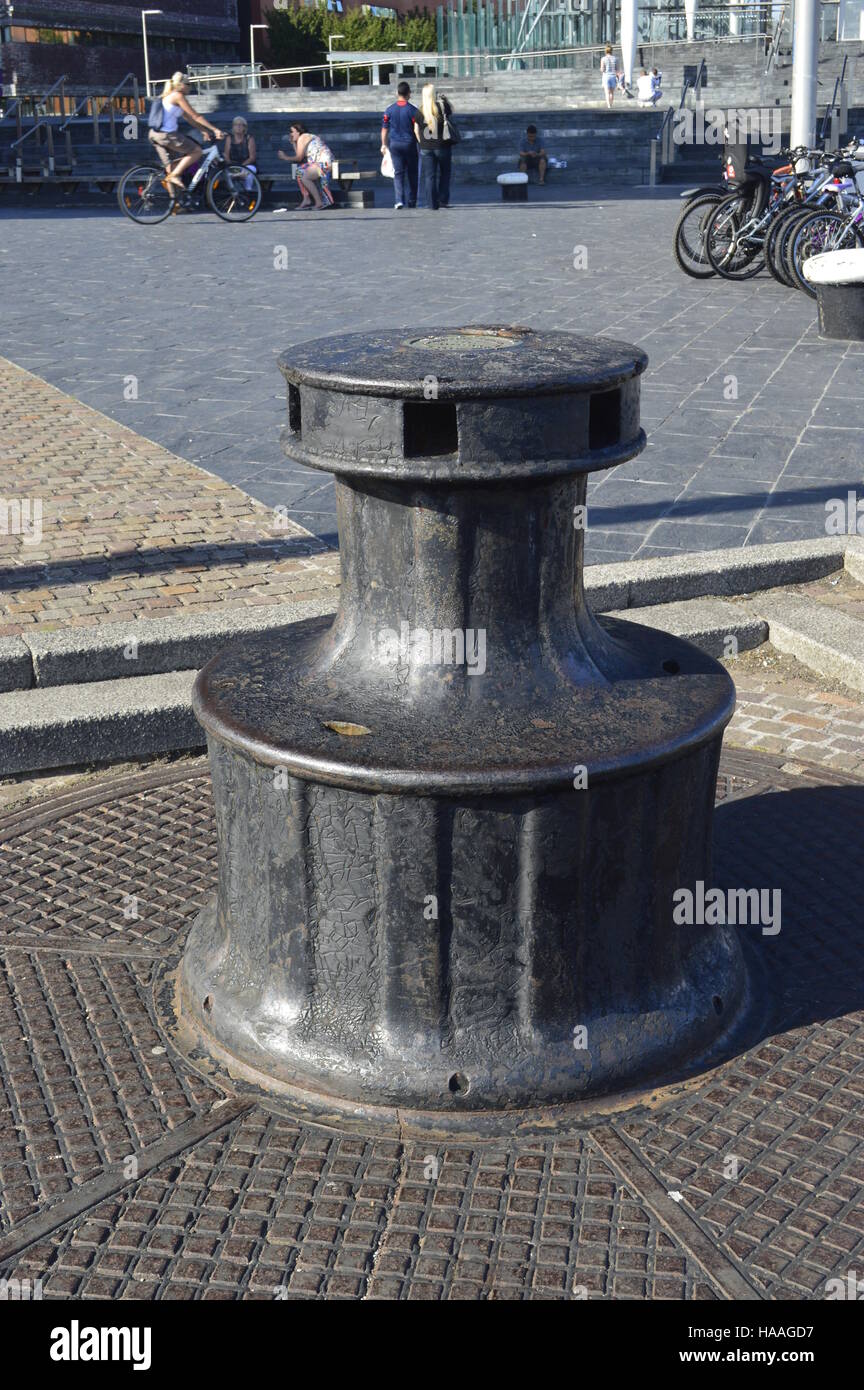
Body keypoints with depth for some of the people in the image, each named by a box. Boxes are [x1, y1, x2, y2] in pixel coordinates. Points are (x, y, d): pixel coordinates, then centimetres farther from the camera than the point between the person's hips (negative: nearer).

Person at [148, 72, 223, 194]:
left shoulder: (169, 97, 21)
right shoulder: (178, 96, -9)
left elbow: (190, 119, 21)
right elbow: (196, 117, -9)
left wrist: (207, 131, 17)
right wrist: (215, 129, -5)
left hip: (156, 135, 10)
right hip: (166, 135, -10)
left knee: (171, 167, 14)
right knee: (197, 151, -4)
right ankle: (174, 175, -7)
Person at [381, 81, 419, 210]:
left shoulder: (390, 109, -1)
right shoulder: (413, 110, -8)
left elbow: (384, 129, 4)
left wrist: (384, 144, 15)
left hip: (394, 144, 2)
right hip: (409, 144, -2)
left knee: (398, 173, 3)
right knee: (411, 173, 10)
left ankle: (399, 200, -13)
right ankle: (411, 202, 14)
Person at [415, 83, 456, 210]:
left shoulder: (420, 111, -3)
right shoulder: (442, 106, -8)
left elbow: (416, 130, 2)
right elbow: (451, 111, 13)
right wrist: (445, 100, 22)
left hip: (426, 147, 1)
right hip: (442, 146, -1)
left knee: (429, 176, 4)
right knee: (443, 174, 15)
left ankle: (432, 203, 1)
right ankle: (443, 200, 13)